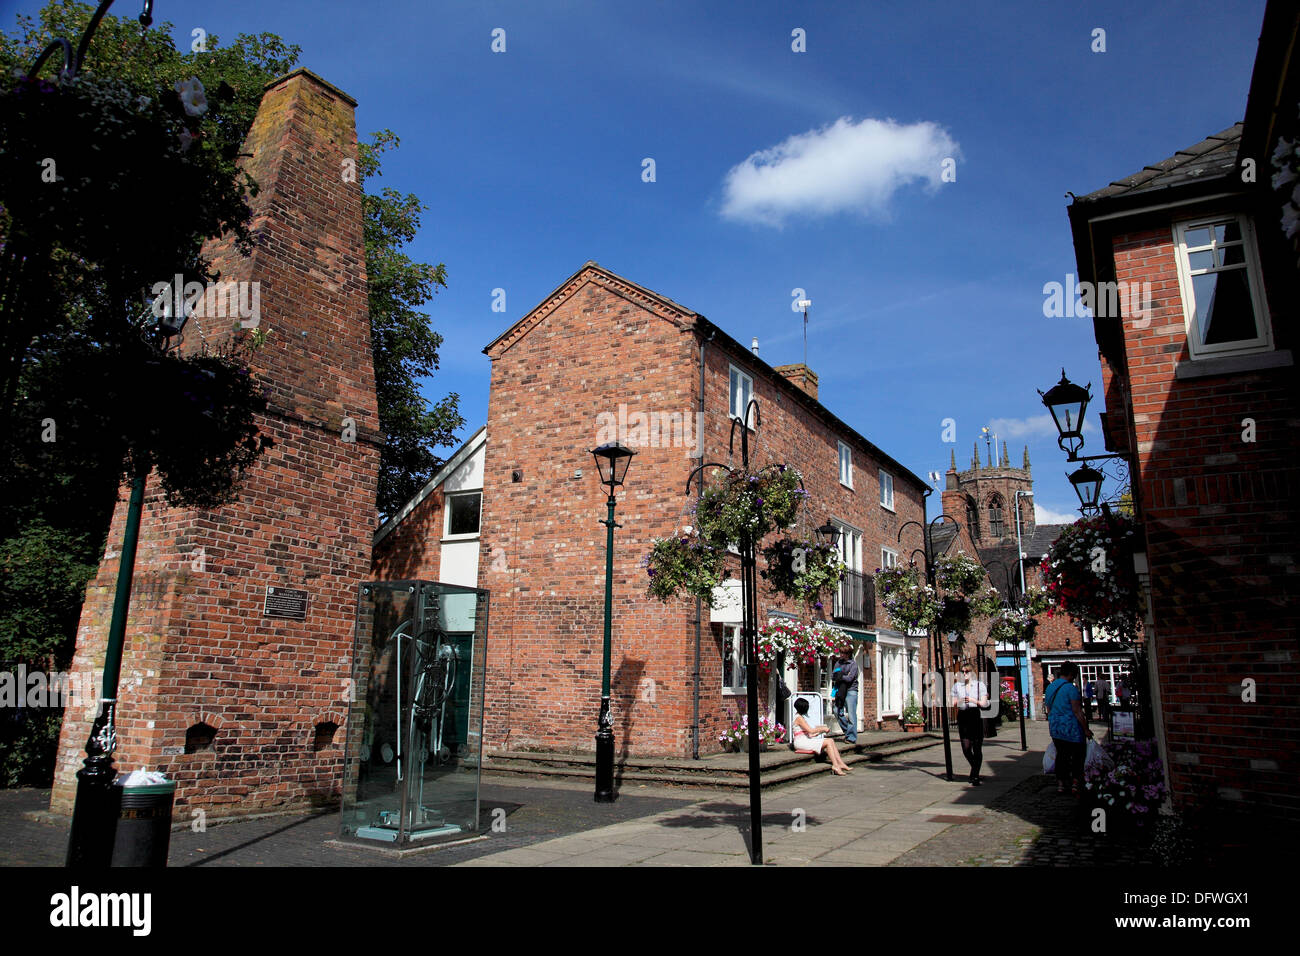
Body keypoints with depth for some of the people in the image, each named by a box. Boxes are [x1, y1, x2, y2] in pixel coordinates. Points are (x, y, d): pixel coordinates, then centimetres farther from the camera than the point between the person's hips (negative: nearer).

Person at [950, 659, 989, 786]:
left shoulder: (980, 685, 5)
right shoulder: (957, 685, 11)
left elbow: (984, 703, -2)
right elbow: (954, 704, 11)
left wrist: (973, 700, -18)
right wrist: (956, 720, 0)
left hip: (976, 717, -2)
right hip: (963, 717, 2)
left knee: (977, 748, -3)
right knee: (966, 748, -3)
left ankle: (975, 776, 7)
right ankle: (975, 768, 25)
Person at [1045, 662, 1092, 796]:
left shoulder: (1050, 687, 9)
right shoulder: (1070, 688, -15)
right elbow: (1077, 711, -16)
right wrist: (1086, 729, -9)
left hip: (1055, 728, 7)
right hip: (1071, 728, -7)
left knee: (1061, 755, 12)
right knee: (1077, 756, 4)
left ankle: (1060, 784, 14)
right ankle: (1076, 785, 3)